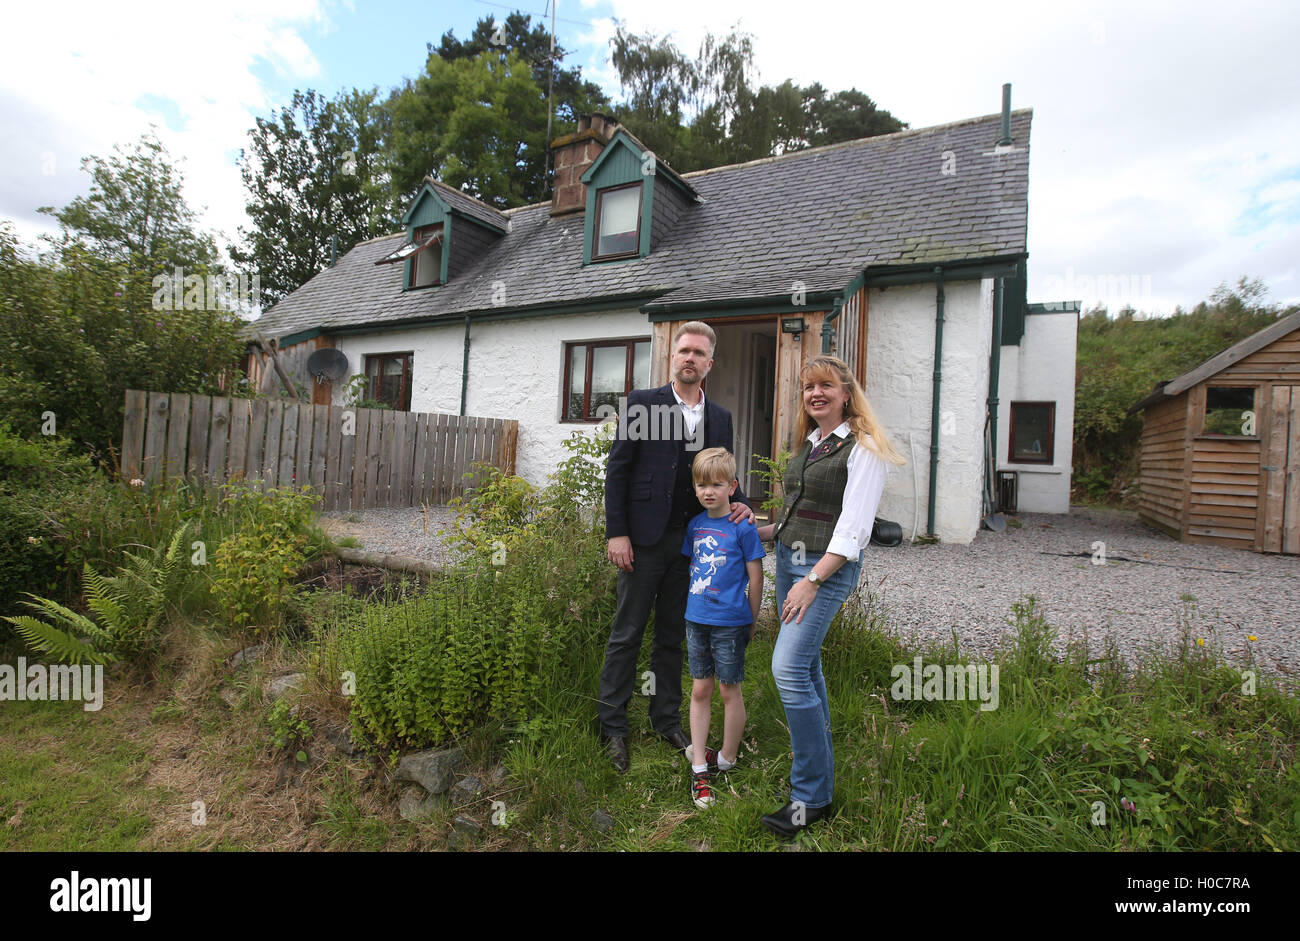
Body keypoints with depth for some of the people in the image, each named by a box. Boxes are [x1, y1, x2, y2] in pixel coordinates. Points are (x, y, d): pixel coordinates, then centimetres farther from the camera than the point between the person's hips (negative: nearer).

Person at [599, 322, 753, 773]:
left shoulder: (720, 417, 10)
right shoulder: (642, 402, -2)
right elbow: (617, 469, -5)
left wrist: (739, 503, -5)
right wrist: (616, 533, -11)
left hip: (692, 542, 4)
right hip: (645, 538, -4)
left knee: (673, 635, 15)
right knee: (627, 634, 5)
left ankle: (667, 719, 30)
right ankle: (613, 727, 19)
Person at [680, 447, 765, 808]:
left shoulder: (743, 526, -11)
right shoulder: (695, 525, 4)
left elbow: (755, 578, -6)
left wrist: (751, 622, 0)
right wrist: (691, 609, 14)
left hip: (730, 622, -5)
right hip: (696, 619, 5)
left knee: (730, 690, 9)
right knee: (700, 690, 10)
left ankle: (727, 758, 28)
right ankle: (699, 767, 20)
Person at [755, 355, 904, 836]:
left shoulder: (862, 448, -9)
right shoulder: (809, 444, 15)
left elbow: (853, 527, -17)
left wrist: (812, 580, -20)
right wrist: (763, 530, 16)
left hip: (827, 566, -8)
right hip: (788, 558, 8)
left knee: (788, 668, -14)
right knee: (805, 662, 14)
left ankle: (811, 795, 0)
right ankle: (820, 764, 30)